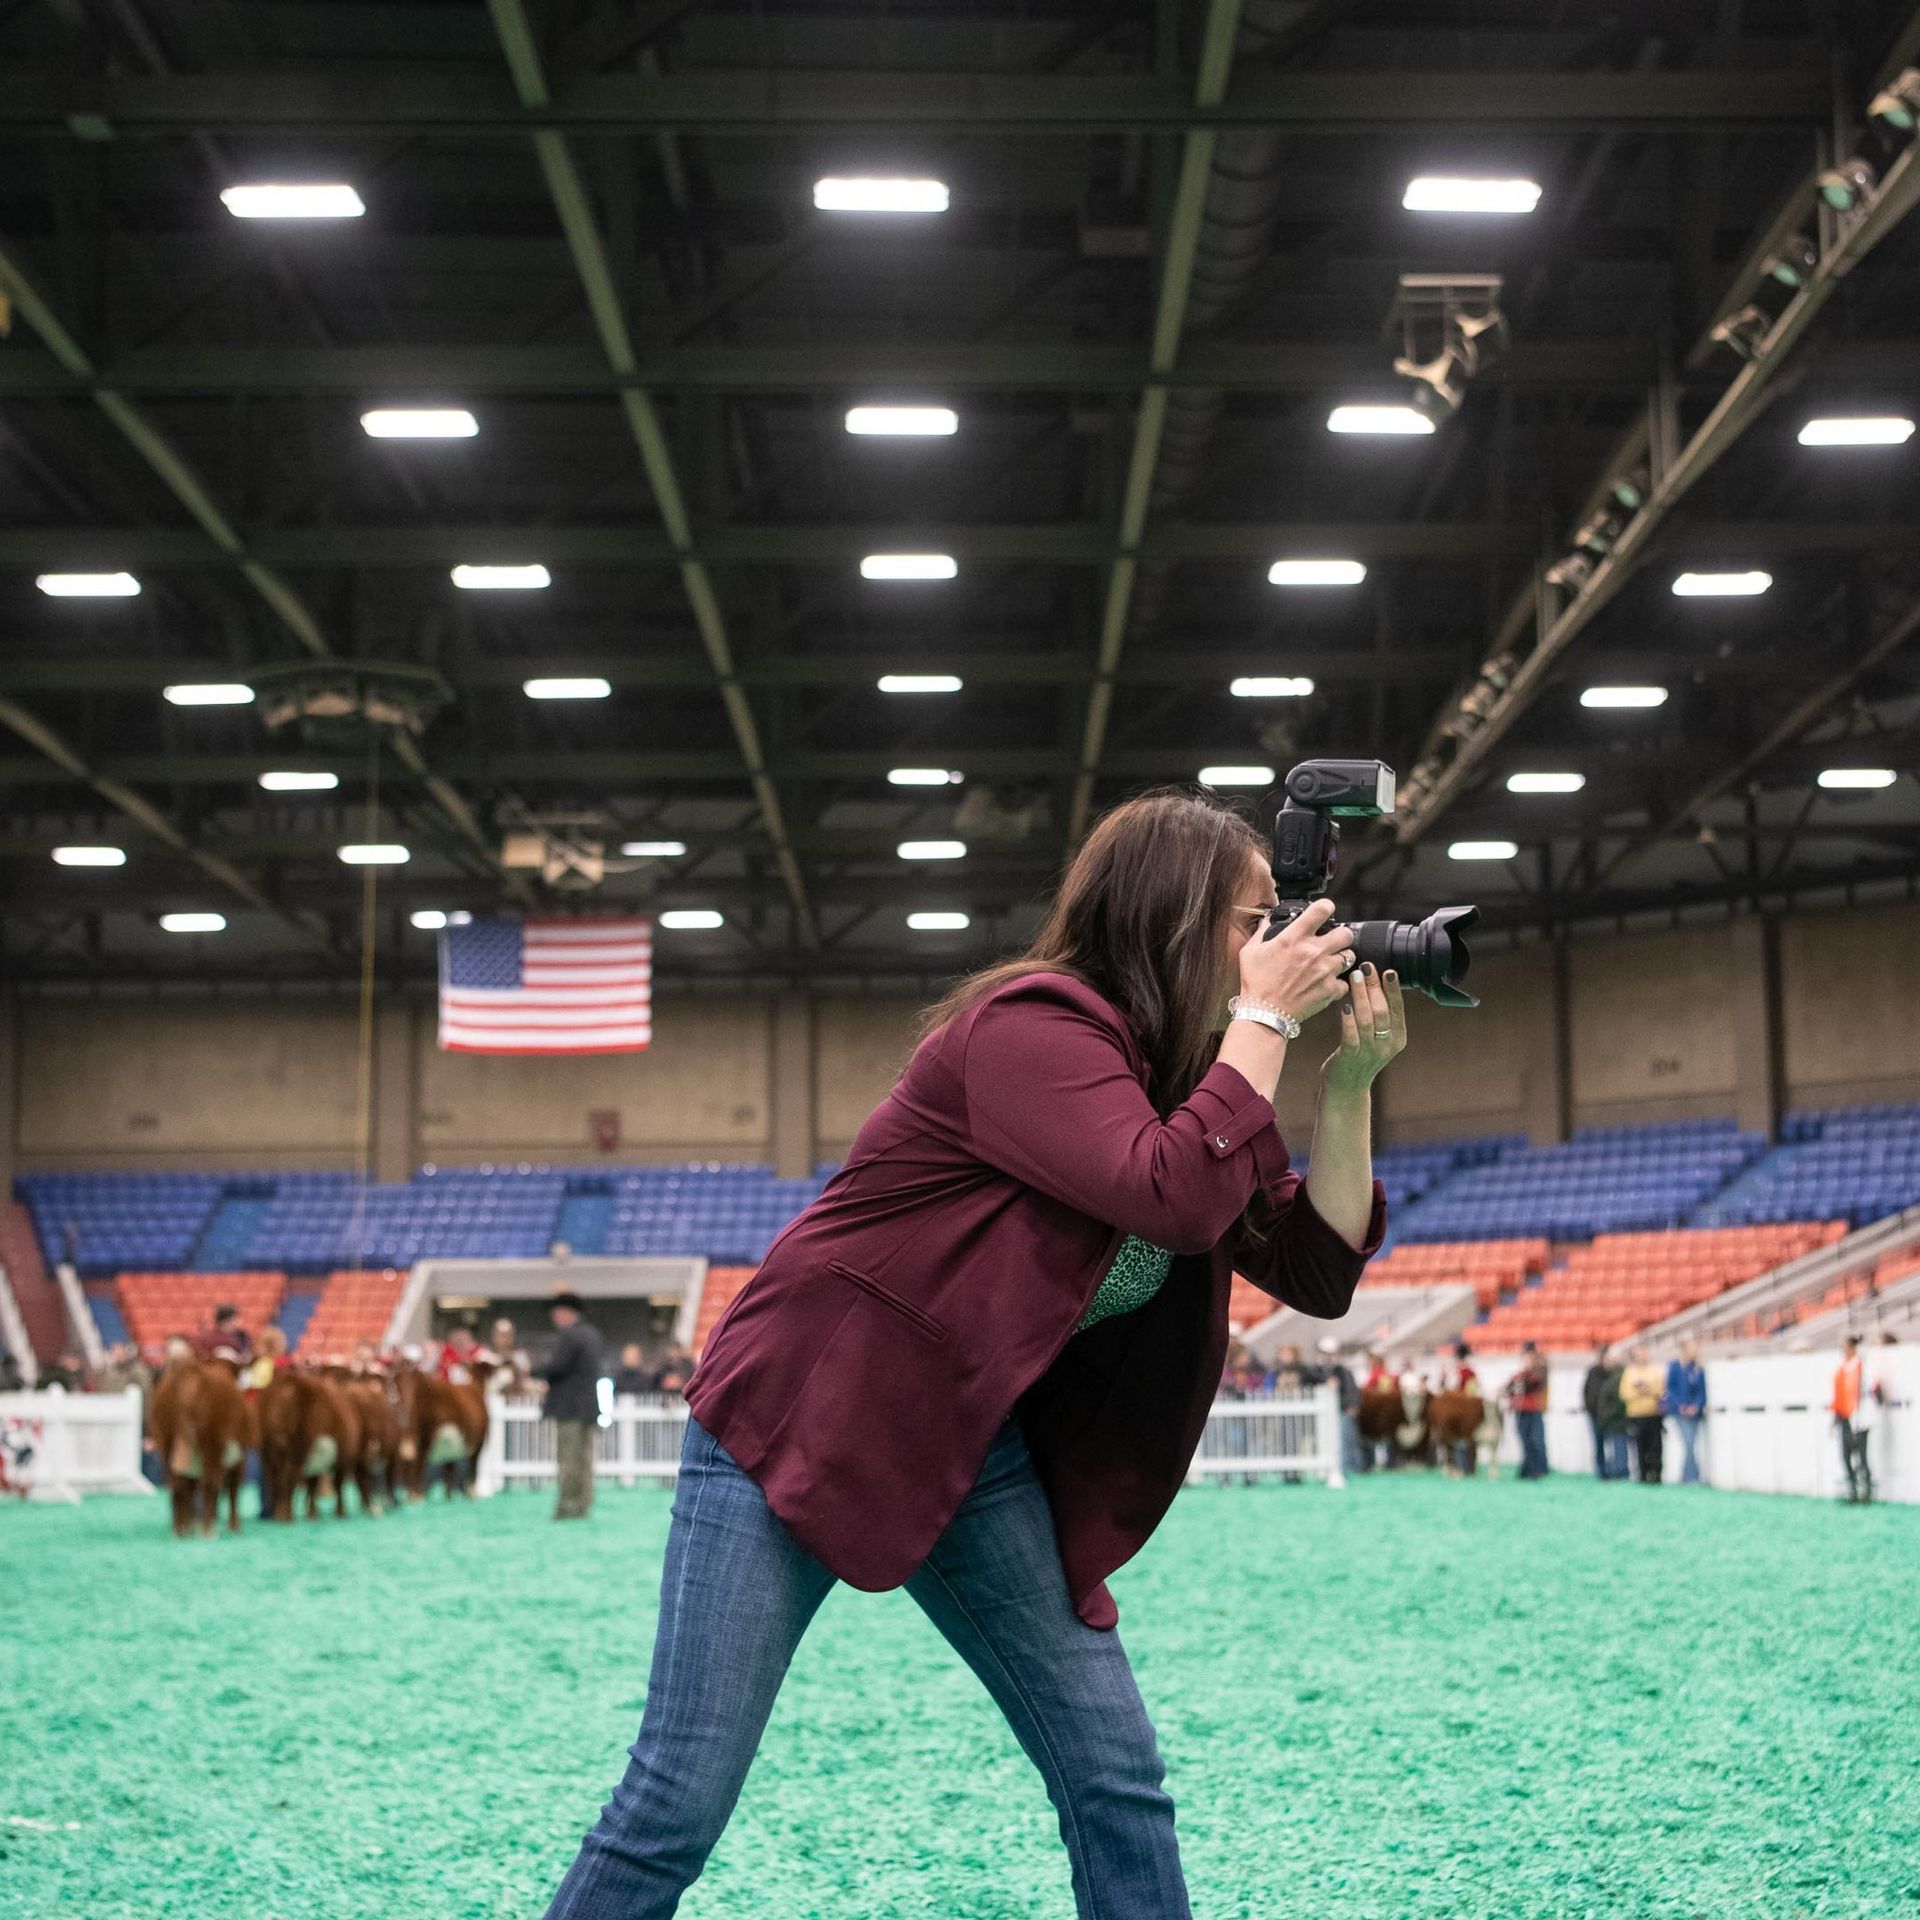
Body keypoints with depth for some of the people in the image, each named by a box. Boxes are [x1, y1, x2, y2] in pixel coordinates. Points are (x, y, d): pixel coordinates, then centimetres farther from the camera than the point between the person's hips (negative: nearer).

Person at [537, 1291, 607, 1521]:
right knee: (584, 1458, 10)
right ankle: (584, 1504, 11)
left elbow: (555, 1366, -20)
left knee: (569, 1459, -7)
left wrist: (531, 1372, -7)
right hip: (590, 1405, 9)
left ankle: (569, 1504, -8)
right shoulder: (591, 1333, 15)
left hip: (569, 1407, -9)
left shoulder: (567, 1336, -12)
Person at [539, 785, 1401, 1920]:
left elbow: (1319, 1271, 5)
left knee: (1119, 1782, 1)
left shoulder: (1185, 1084, 7)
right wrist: (1267, 1017, -22)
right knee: (679, 1805, -7)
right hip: (798, 1418, -8)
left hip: (976, 1450, 8)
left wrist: (1349, 1084, -5)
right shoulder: (1030, 1027, -19)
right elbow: (1171, 1198, -33)